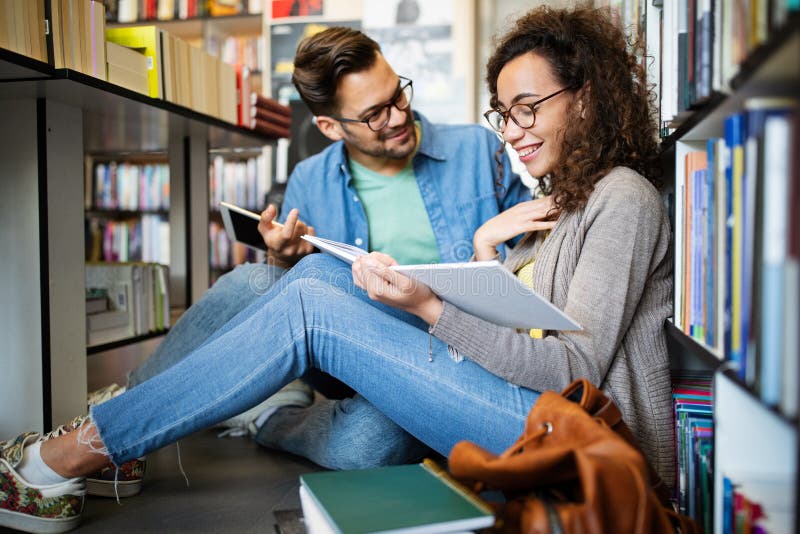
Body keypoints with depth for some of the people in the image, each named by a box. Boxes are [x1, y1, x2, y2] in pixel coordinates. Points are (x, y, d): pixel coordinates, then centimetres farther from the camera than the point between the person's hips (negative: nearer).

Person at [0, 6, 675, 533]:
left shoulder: (624, 198, -9)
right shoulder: (560, 197, 19)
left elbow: (578, 367, -19)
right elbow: (500, 323, 13)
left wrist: (430, 308, -27)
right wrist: (486, 247, -5)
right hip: (543, 415, 8)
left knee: (308, 308, -17)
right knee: (320, 271, -4)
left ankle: (81, 450, -6)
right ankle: (115, 422, 0)